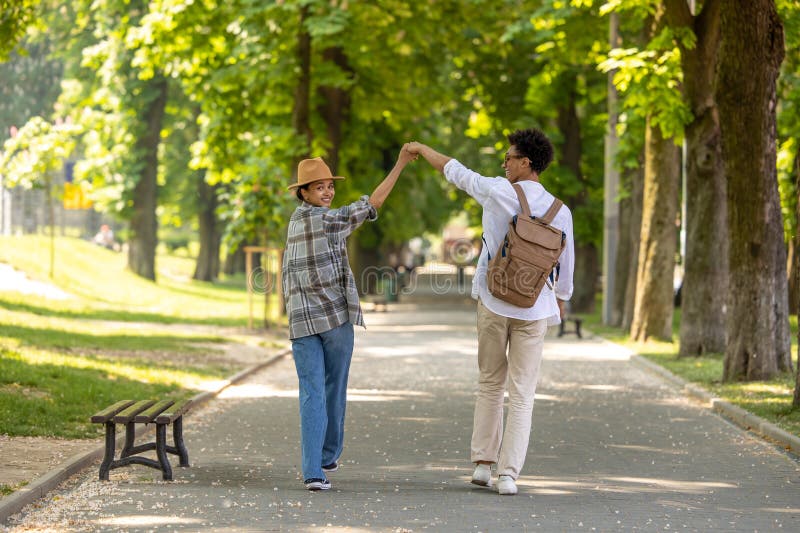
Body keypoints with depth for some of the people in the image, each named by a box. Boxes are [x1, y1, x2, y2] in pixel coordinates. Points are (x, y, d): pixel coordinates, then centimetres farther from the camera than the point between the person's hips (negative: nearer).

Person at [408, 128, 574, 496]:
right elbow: (565, 267, 8)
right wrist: (559, 307, 24)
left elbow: (456, 172, 9)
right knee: (522, 393, 2)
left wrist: (422, 149, 26)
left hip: (494, 304, 0)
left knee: (489, 385, 14)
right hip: (535, 309, 1)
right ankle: (508, 473, -4)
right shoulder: (560, 212, -1)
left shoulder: (498, 192, -7)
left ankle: (483, 462, 16)